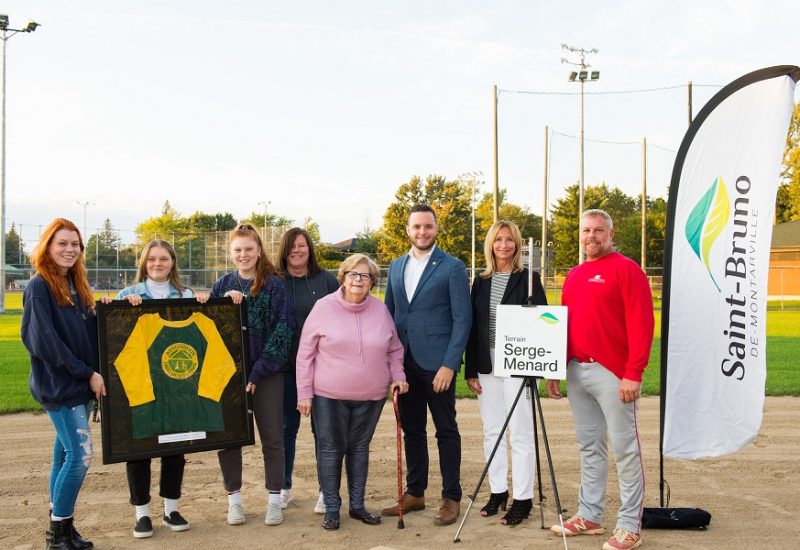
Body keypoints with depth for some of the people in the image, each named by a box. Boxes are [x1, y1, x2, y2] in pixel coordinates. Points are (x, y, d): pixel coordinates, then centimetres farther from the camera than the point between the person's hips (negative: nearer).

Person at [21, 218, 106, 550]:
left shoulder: (75, 284, 13)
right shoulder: (39, 287, -11)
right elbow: (46, 341, -17)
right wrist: (88, 373, -15)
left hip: (78, 384, 8)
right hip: (58, 384, -8)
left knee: (66, 453, 12)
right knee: (80, 454, -9)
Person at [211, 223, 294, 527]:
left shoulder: (274, 285, -3)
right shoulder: (223, 285, 6)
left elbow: (282, 330, -8)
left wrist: (258, 372, -14)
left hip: (266, 373, -2)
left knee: (272, 437, 3)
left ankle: (274, 500, 15)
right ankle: (234, 499, 18)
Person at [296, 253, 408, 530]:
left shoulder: (380, 310, 3)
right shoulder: (324, 307, -6)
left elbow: (394, 350, 16)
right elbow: (305, 354, -3)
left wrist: (398, 377, 2)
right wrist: (304, 393, -4)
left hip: (371, 396, 3)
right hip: (329, 395, -3)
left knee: (360, 448, 13)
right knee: (331, 450, 4)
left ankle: (357, 505, 26)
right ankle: (331, 508, 17)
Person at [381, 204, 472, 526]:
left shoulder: (452, 268, -5)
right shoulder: (396, 267, 12)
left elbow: (462, 319, -9)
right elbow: (389, 314, 15)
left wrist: (449, 364, -15)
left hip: (436, 363, -5)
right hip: (404, 362, 5)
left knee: (446, 431, 4)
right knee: (412, 429, 13)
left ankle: (451, 498, 13)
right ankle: (414, 493, 24)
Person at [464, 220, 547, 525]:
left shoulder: (528, 278, -3)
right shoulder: (481, 281, 10)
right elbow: (472, 327, 9)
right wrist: (470, 370, 5)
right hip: (486, 366, 5)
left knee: (520, 434, 0)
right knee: (492, 432, 11)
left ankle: (523, 498, 8)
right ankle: (498, 491, 23)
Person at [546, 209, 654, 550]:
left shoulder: (626, 269, -6)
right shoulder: (574, 276, 17)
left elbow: (641, 324, -12)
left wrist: (633, 373, -18)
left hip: (613, 373, -7)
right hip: (577, 371, 7)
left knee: (624, 448, -1)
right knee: (589, 447, 13)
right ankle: (589, 516, 22)